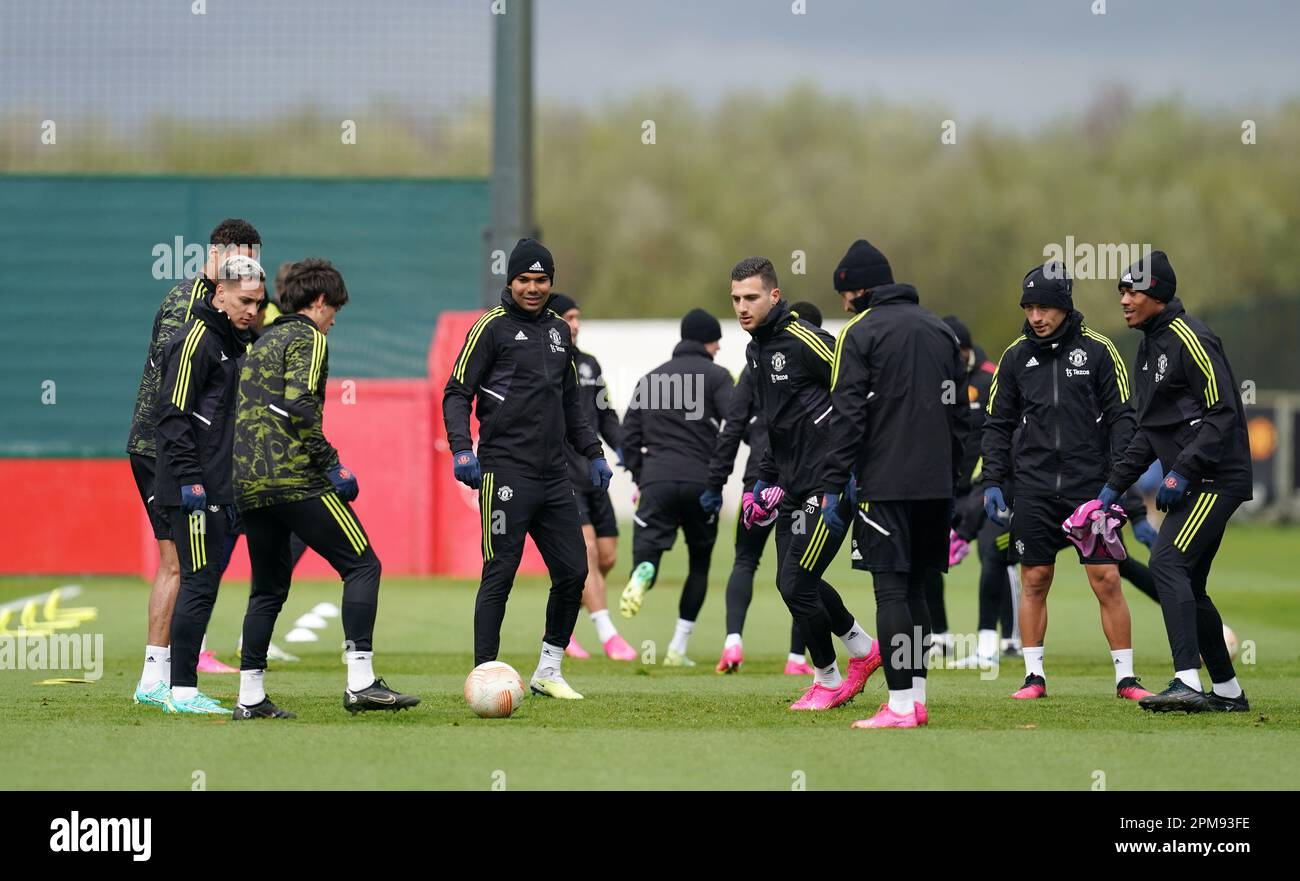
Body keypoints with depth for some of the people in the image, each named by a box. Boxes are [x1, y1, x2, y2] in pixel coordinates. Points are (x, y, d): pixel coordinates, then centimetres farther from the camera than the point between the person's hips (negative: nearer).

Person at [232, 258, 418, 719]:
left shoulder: (262, 343, 23)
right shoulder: (308, 338, -3)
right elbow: (299, 405, -17)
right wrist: (332, 466, -13)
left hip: (249, 484, 9)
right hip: (296, 479, -9)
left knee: (268, 589, 14)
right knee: (362, 566, -4)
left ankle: (250, 697, 10)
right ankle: (361, 682, -13)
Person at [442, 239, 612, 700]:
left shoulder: (558, 330, 18)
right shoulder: (492, 327, -2)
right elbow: (457, 392, -4)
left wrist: (593, 453, 20)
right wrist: (461, 448, -18)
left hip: (554, 474, 7)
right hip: (505, 472, -6)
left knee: (573, 572, 5)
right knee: (499, 575, -7)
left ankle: (548, 671, 18)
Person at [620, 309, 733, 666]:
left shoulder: (650, 378, 19)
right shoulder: (715, 376, 4)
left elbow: (629, 437, 17)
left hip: (655, 480, 2)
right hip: (701, 483, -2)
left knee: (647, 555, -2)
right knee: (699, 564, 15)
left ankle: (643, 573, -42)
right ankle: (678, 649, 11)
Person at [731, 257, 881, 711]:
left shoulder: (805, 340, -16)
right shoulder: (756, 350, 13)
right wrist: (766, 481, 18)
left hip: (828, 485, -9)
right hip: (794, 486, 9)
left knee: (796, 585, -8)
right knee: (793, 582, 15)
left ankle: (828, 680, 11)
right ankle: (863, 649, 33)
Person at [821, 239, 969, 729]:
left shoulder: (860, 333, -5)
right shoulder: (939, 331, 15)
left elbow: (848, 416, -11)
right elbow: (960, 411, 17)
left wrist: (833, 485, -9)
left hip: (885, 483, -6)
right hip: (935, 483, 6)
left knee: (891, 590, -6)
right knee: (915, 588, 13)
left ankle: (900, 706, -11)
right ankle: (916, 698, 12)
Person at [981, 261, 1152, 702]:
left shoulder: (1097, 350, 1)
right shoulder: (1016, 356, 8)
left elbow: (1121, 417, 2)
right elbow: (998, 425, 13)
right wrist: (993, 482, 4)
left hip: (1089, 484, -2)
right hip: (1034, 488, 2)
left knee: (1107, 580, -5)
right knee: (1034, 581, 3)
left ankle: (1125, 677, 3)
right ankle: (1034, 676, 11)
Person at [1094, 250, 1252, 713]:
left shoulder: (1190, 339, -12)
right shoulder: (1150, 346, 17)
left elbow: (1223, 412, -18)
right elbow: (1149, 430, 22)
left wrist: (1182, 472, -22)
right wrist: (1114, 485, 17)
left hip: (1215, 479, -10)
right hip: (1191, 483, 10)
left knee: (1168, 562, -20)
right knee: (1188, 585, 11)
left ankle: (1188, 683, -27)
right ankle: (1228, 692, 19)